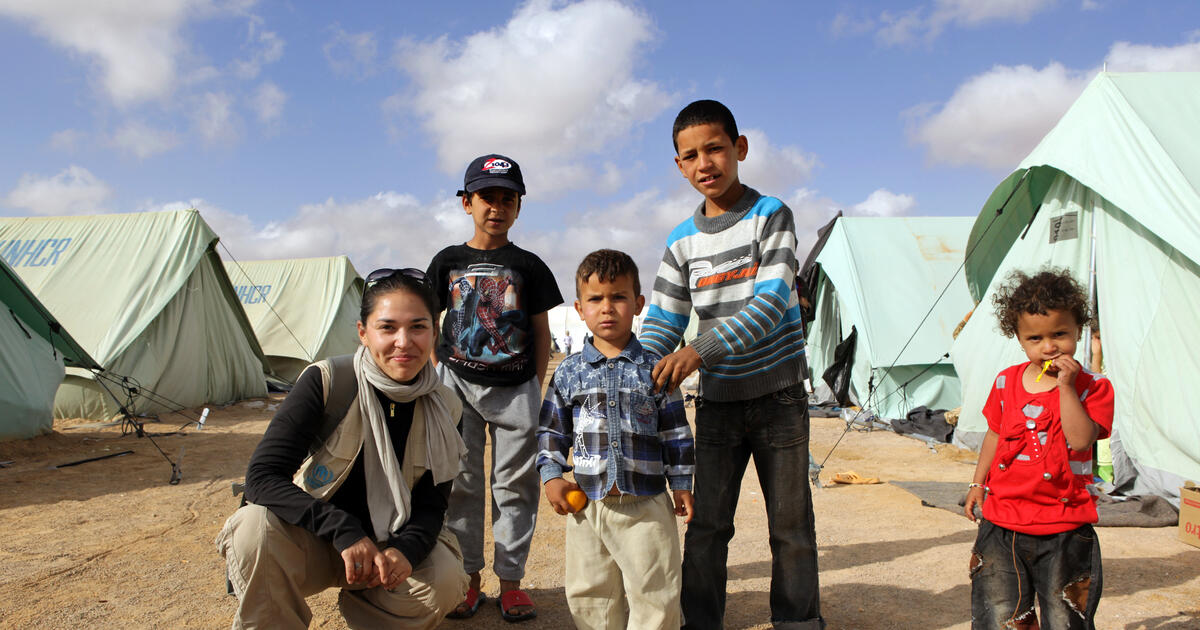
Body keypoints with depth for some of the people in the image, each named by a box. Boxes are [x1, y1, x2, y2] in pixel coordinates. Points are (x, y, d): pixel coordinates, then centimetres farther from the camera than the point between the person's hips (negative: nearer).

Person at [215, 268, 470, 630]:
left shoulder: (442, 410, -10)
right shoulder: (327, 381, -20)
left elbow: (431, 506, -6)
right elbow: (262, 477, -23)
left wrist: (405, 549, -29)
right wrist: (343, 530, -35)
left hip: (386, 545, 3)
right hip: (312, 538, -2)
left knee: (443, 582, -25)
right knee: (257, 526, -32)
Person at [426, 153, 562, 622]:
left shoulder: (528, 266, 4)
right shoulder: (448, 262, 6)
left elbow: (542, 332, 6)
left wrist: (535, 388, 1)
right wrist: (439, 375, 2)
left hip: (515, 388, 0)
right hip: (458, 385, 1)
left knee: (515, 484, 4)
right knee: (460, 482, 5)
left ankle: (511, 580, 15)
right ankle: (468, 579, 18)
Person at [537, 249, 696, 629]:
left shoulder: (654, 369, 1)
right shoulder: (569, 372, 3)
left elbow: (675, 431, 5)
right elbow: (551, 430, 9)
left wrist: (681, 484, 3)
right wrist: (551, 477, -1)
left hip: (646, 504, -1)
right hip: (587, 504, 2)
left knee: (654, 595, 5)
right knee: (589, 596, 12)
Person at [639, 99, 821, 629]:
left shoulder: (770, 215, -6)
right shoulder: (683, 241, 5)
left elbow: (773, 301, -18)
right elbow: (662, 321, 4)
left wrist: (701, 350, -29)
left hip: (778, 394, -2)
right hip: (717, 402, 3)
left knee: (790, 526, 8)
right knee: (706, 526, 6)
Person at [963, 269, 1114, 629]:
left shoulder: (1092, 387, -6)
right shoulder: (1007, 383, 5)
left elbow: (1081, 439, -21)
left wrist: (1066, 386, -23)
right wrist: (978, 482, 15)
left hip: (1065, 533, -2)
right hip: (1003, 526, 3)